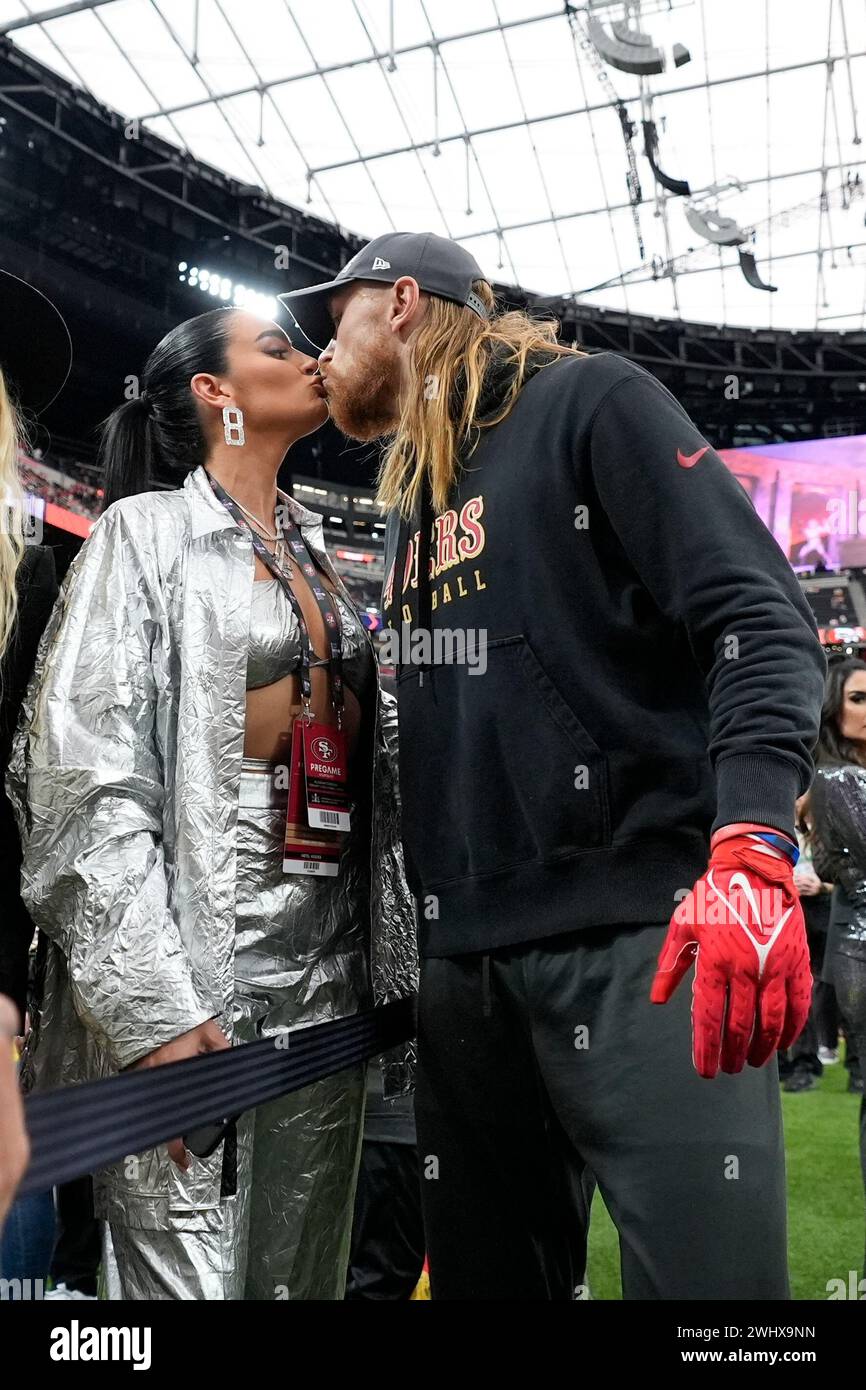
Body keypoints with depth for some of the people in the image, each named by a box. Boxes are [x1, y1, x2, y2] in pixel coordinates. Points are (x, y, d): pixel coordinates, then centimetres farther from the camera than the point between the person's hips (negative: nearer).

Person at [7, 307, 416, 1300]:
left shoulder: (319, 558, 19)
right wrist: (154, 1006, -20)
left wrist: (393, 964, 12)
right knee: (185, 1268, -2)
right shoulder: (150, 530, -1)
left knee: (304, 1271, 13)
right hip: (194, 929, -6)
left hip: (333, 948, 6)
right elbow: (89, 778, -12)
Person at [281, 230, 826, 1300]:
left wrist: (751, 850, -26)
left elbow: (759, 618, -10)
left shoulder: (589, 402, 2)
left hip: (637, 931, -7)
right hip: (462, 955, 7)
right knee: (484, 1269, 15)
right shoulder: (409, 499, 23)